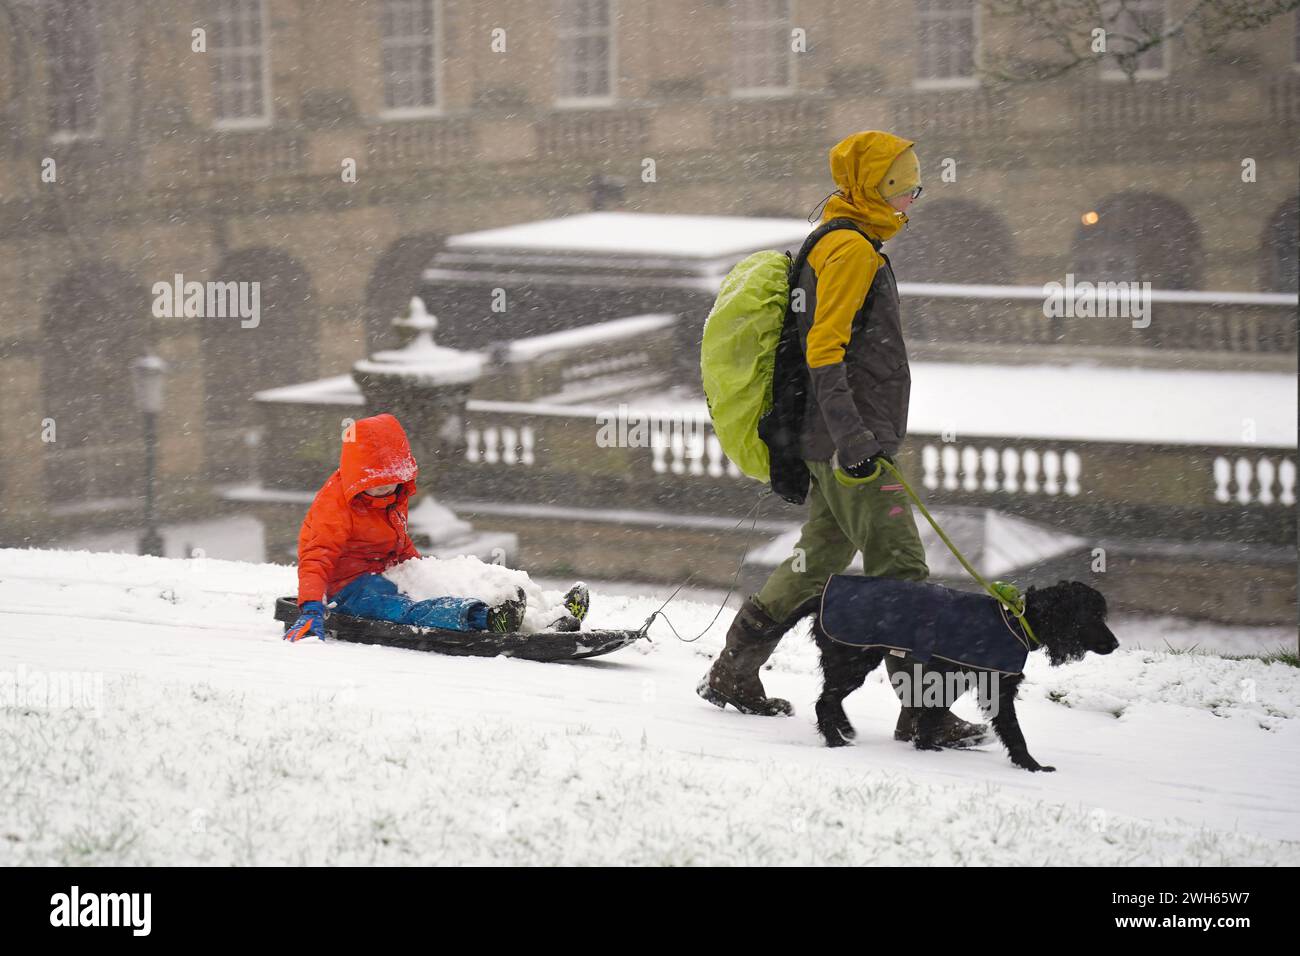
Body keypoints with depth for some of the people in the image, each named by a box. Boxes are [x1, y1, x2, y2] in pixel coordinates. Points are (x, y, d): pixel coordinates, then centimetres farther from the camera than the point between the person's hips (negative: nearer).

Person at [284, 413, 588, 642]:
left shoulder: (394, 499, 14)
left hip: (384, 576, 9)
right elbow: (316, 559, -24)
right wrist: (310, 609, -38)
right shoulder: (334, 506, -14)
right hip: (349, 584, -9)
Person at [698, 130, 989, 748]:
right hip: (850, 443, -11)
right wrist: (851, 435, -27)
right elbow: (824, 348, -21)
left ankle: (731, 677, 22)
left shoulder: (855, 248, 21)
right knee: (900, 571, -11)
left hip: (842, 443, 11)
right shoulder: (849, 248, -13)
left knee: (821, 559, 16)